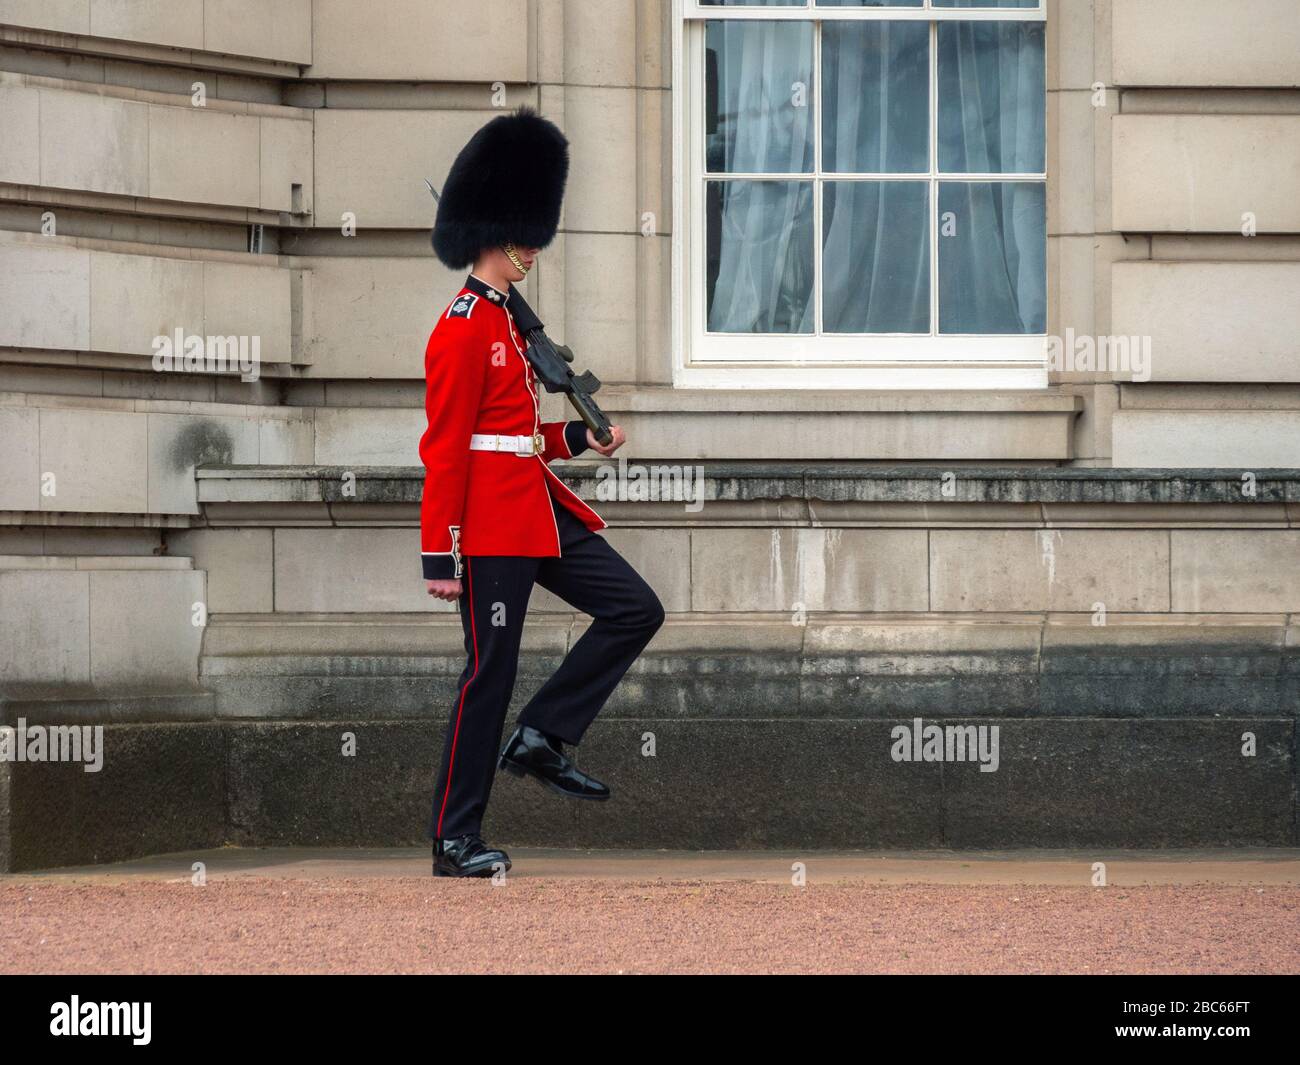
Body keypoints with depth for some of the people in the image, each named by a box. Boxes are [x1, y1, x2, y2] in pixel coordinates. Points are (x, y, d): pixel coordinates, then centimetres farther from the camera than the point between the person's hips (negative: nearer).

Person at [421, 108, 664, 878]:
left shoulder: (506, 321, 16)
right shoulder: (463, 331, -14)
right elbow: (446, 449, -18)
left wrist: (580, 437, 10)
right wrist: (439, 558, -20)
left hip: (544, 513, 10)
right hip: (495, 526, -10)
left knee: (637, 611, 4)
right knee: (490, 671, -5)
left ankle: (542, 737, 8)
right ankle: (456, 842, 2)